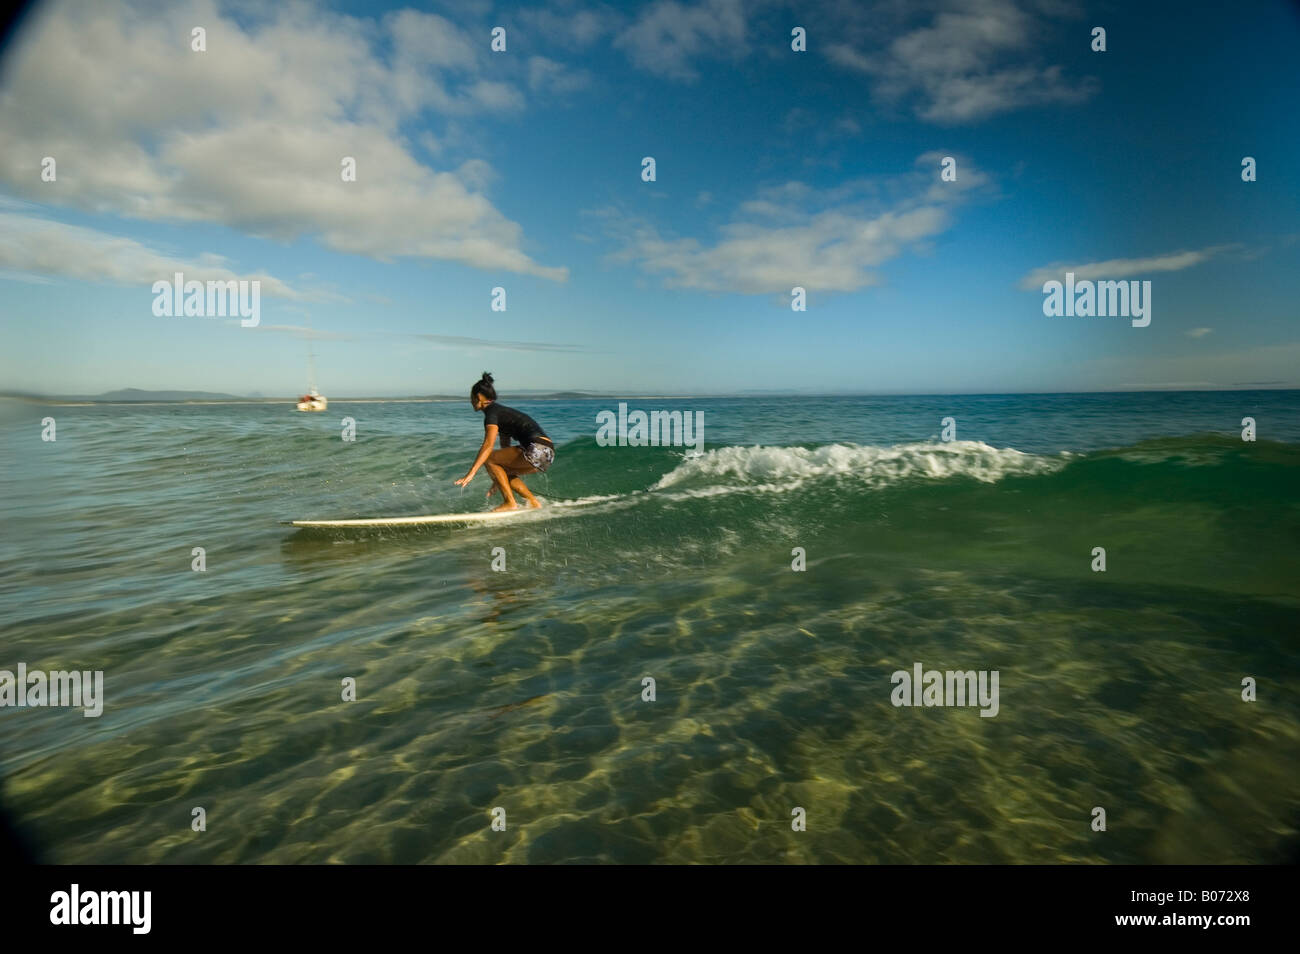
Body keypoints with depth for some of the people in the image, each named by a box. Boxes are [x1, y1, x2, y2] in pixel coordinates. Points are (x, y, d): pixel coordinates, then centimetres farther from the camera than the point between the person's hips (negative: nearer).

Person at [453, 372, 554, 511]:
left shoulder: (492, 411, -3)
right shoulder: (502, 412, 25)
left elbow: (488, 446, -17)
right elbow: (505, 453, 29)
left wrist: (471, 473, -21)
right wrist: (497, 482, 33)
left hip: (537, 451, -10)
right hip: (547, 453, 10)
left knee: (489, 459, -2)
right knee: (505, 472, 21)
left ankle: (510, 503, -3)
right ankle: (534, 503, 15)